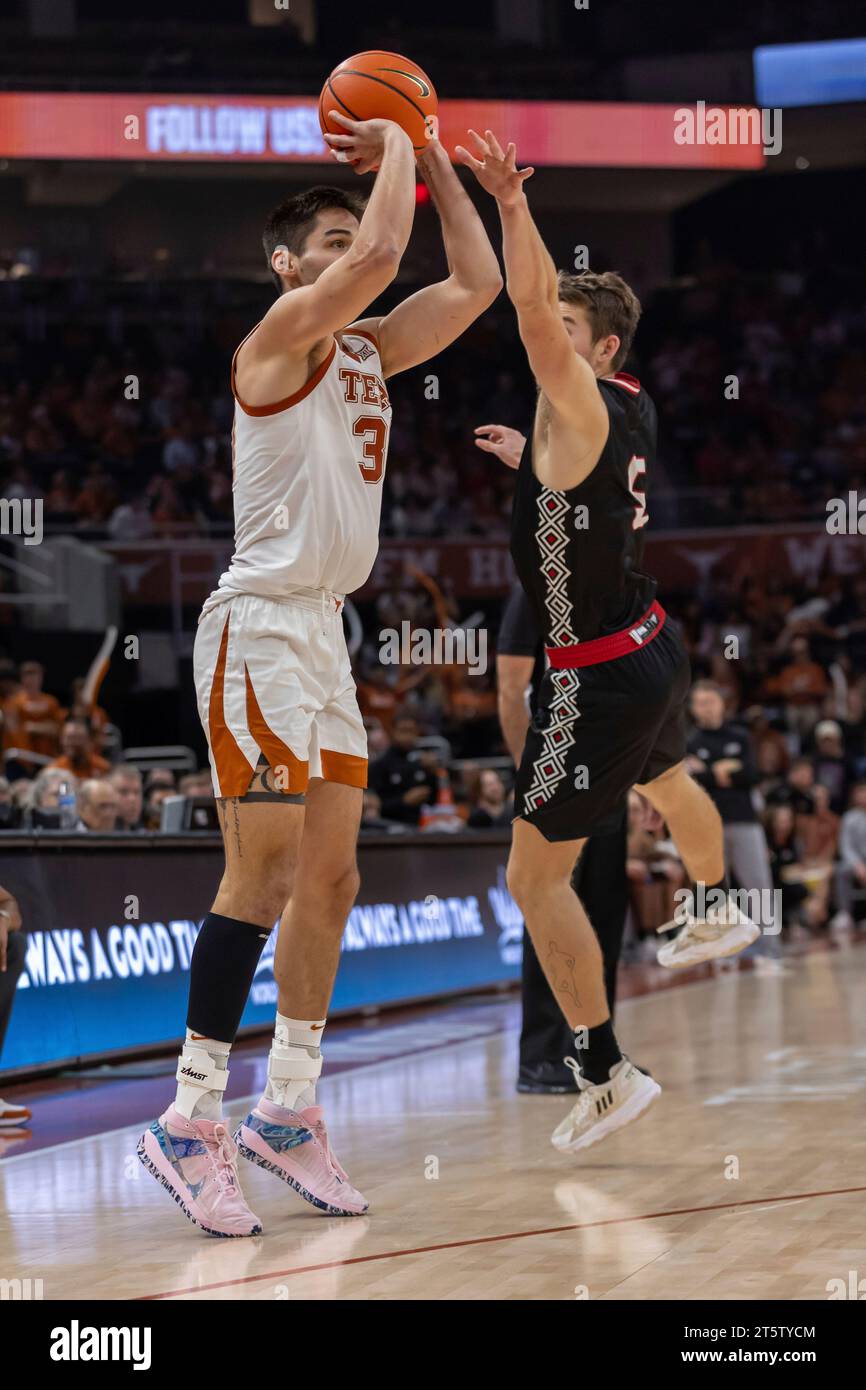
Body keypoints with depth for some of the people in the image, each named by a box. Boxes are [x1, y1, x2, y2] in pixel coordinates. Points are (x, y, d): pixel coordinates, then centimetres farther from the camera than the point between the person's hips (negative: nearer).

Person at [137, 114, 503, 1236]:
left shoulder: (369, 349, 16)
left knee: (329, 880, 8)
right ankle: (189, 1124, -10)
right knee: (262, 878, -13)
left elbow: (475, 282, 16)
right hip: (260, 626, -9)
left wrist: (431, 160, 11)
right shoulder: (284, 334, -8)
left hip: (324, 630, 9)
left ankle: (287, 1113, 15)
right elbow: (383, 255, -24)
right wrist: (394, 151, -8)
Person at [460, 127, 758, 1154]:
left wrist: (512, 205, -42)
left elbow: (533, 311, -37)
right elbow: (546, 306, 20)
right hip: (652, 647, 10)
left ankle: (605, 1074, -6)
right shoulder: (630, 407, 3)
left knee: (535, 876, -6)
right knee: (667, 781, 39)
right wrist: (507, 209, 19)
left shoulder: (579, 409, -21)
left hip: (601, 677, -10)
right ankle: (717, 916, 68)